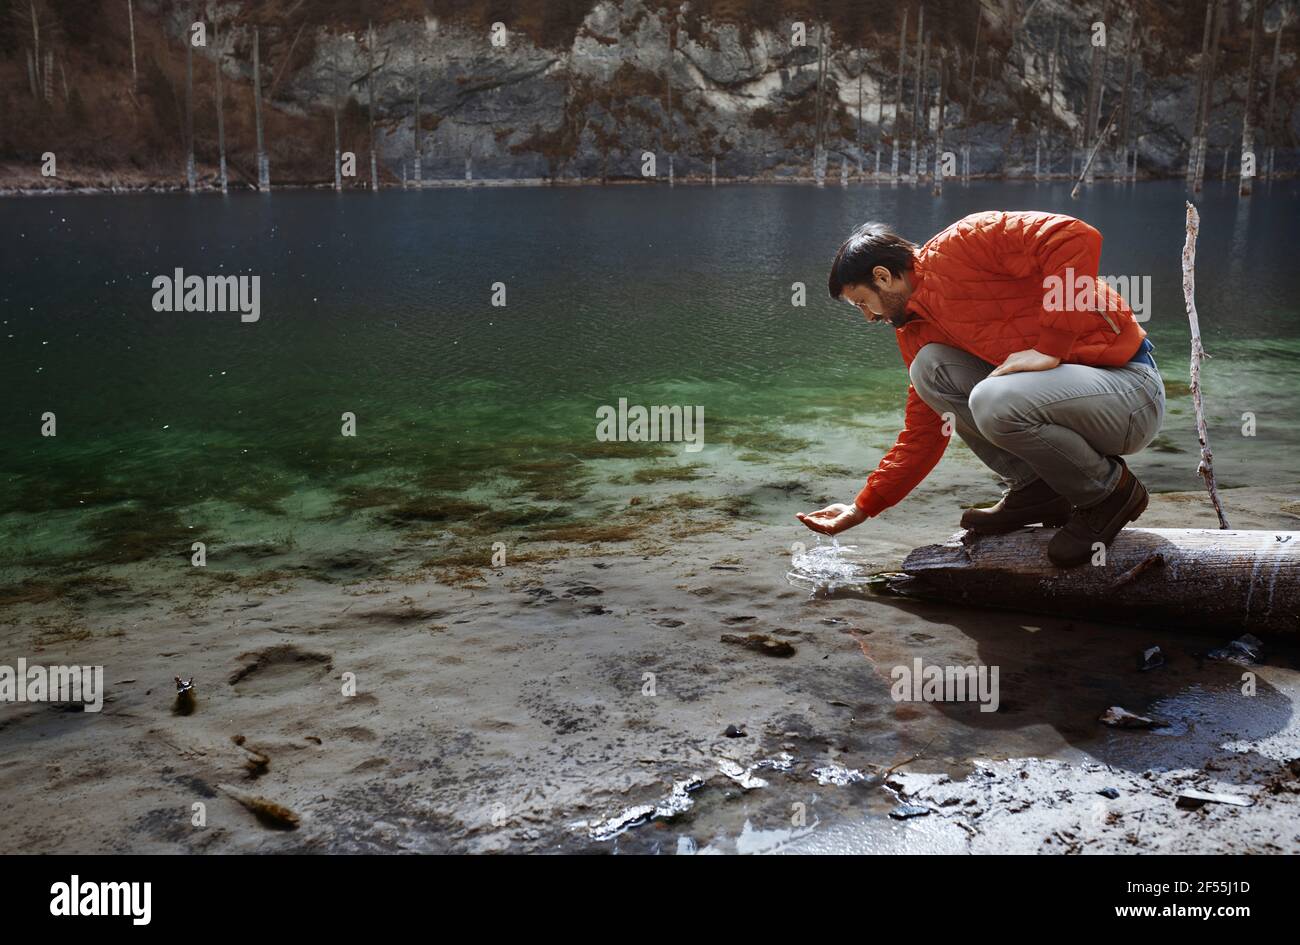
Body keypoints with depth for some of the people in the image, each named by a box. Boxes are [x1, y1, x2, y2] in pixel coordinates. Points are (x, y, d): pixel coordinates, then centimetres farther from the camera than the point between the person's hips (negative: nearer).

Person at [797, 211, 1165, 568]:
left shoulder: (962, 244, -12)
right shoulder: (917, 332, 13)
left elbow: (1076, 238, -25)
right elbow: (922, 435, 17)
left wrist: (1050, 348, -24)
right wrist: (861, 508, 16)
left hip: (1131, 386, -8)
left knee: (995, 401, -33)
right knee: (929, 368, -2)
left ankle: (1113, 490, -6)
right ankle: (1033, 489, 4)